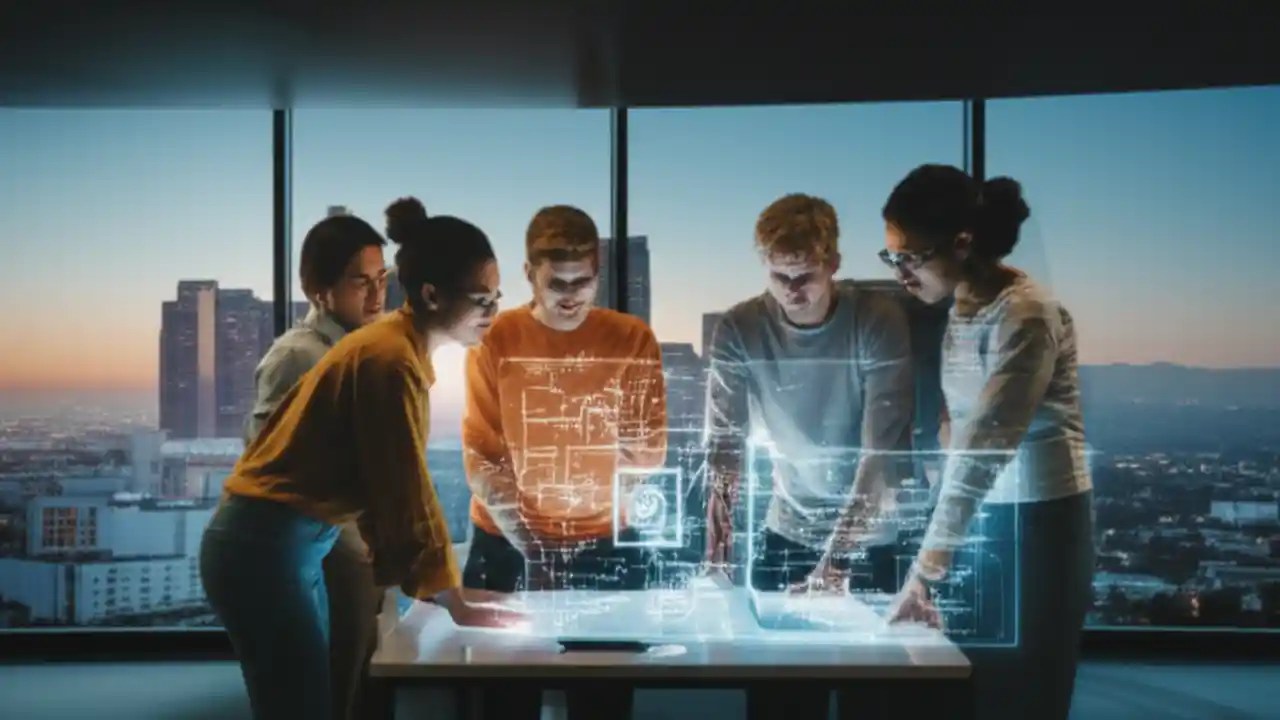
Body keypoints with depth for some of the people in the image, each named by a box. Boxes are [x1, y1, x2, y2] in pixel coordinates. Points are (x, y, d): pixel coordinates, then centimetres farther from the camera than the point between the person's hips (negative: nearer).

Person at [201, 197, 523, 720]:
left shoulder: (395, 346, 10)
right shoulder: (392, 361, -19)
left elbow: (387, 486, 13)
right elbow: (406, 493, -18)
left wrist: (442, 588, 11)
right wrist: (455, 601, -8)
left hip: (280, 545, 9)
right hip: (266, 551, -9)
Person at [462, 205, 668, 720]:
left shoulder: (632, 339, -3)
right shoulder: (495, 339, -4)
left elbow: (649, 449, 0)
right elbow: (481, 455, -6)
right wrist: (528, 547, -12)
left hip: (607, 545, 0)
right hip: (507, 543, 0)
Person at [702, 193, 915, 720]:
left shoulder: (880, 321, -17)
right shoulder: (738, 331, -11)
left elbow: (884, 455, -22)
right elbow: (725, 448, -14)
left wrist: (837, 554, -30)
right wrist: (718, 553, -25)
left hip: (871, 537, -2)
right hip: (787, 531, 2)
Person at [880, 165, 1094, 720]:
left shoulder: (1025, 313, -20)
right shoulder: (961, 309, 7)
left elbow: (987, 446, -26)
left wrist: (926, 569, -29)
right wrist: (932, 559, 4)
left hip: (1039, 524, -8)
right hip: (986, 519, 8)